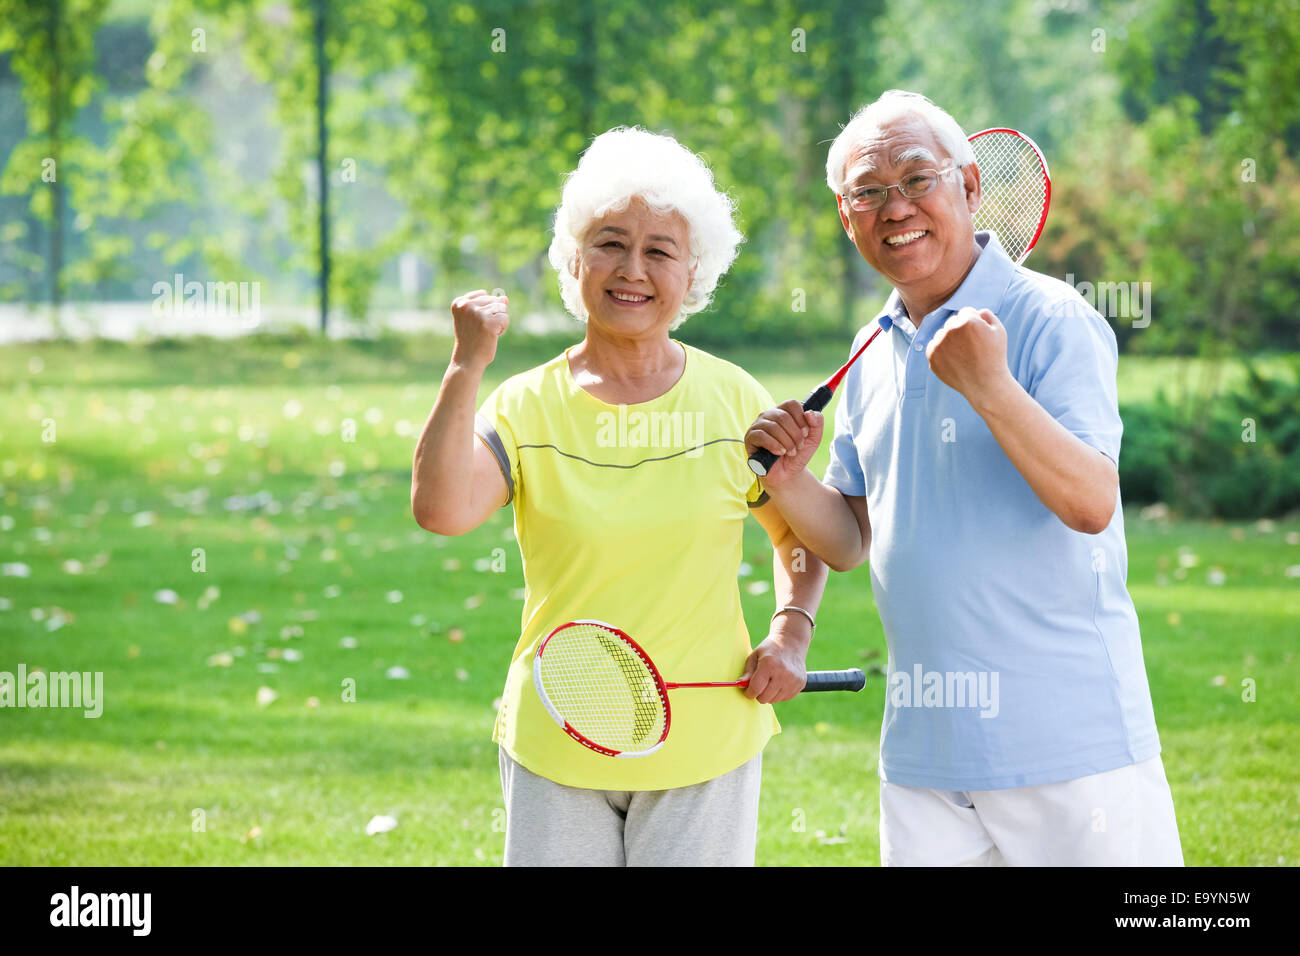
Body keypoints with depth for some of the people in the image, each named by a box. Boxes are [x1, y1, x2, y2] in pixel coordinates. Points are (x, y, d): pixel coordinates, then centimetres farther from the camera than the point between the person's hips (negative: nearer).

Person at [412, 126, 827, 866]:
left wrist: (791, 634, -1)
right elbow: (443, 511, -21)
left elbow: (802, 532, 15)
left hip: (703, 748, 1)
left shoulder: (733, 401, 1)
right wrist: (468, 365, -22)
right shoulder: (528, 406, -3)